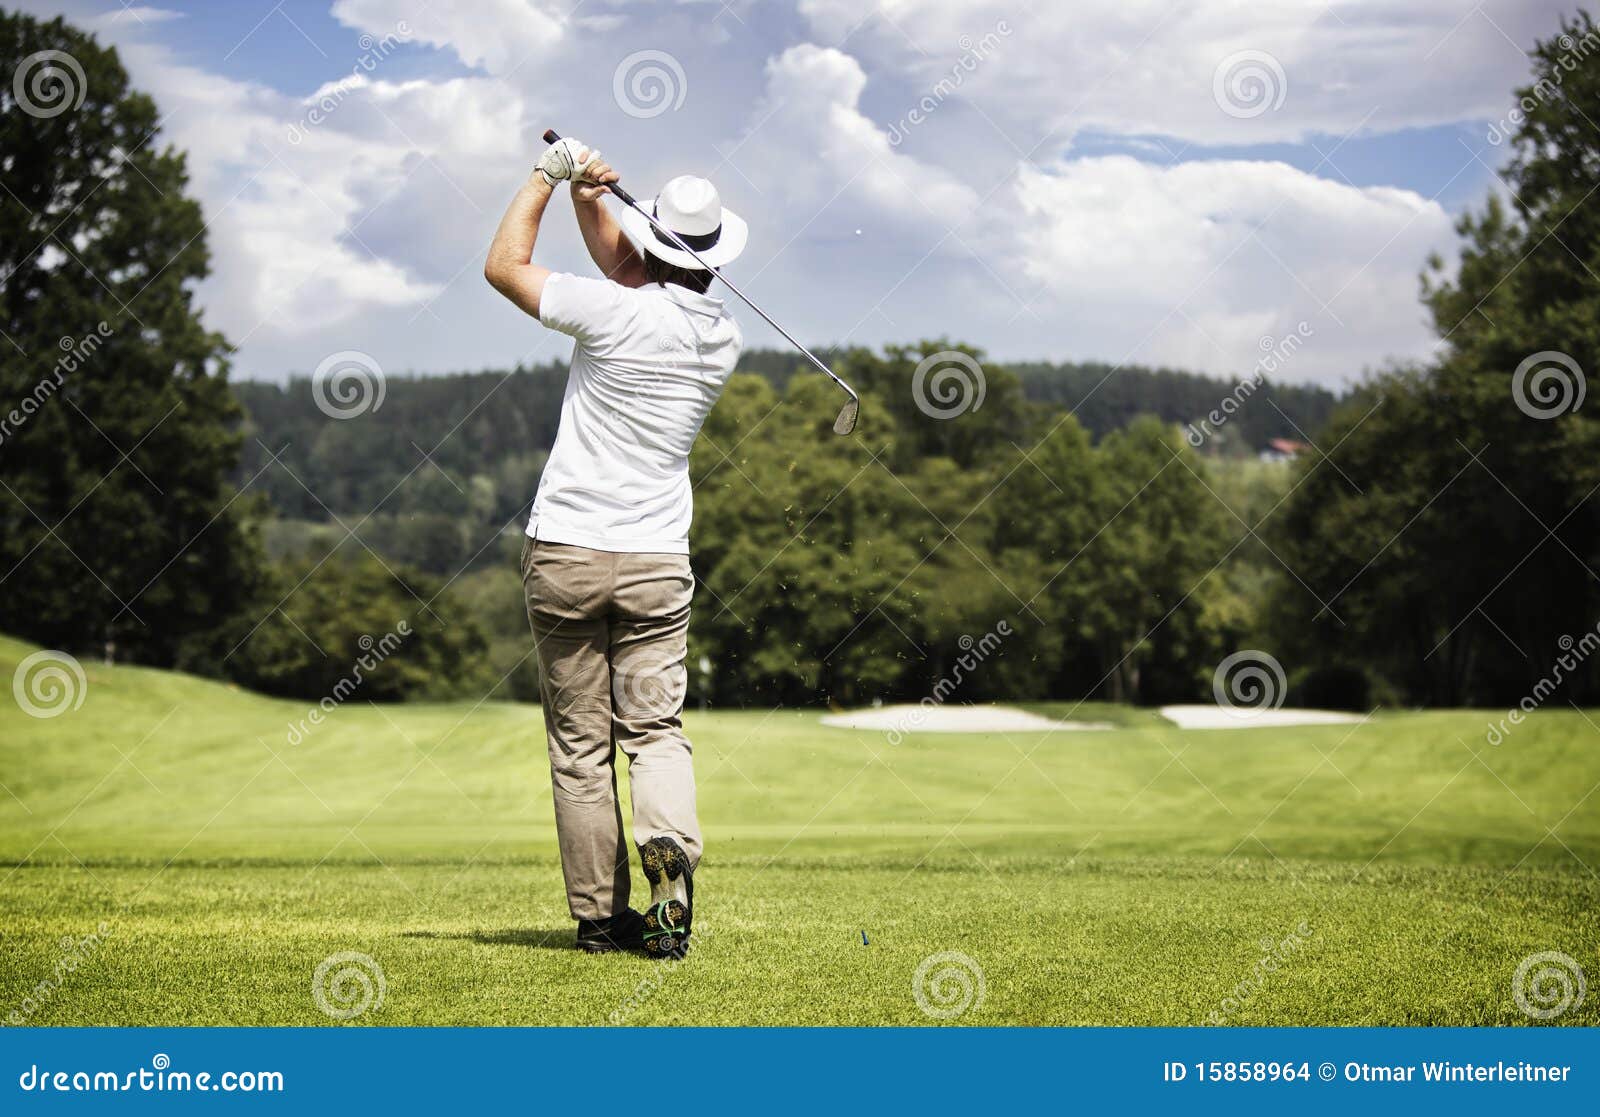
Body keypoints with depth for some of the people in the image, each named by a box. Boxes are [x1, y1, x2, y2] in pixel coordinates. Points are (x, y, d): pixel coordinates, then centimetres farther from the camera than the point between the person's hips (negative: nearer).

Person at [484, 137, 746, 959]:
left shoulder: (617, 313, -13)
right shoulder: (725, 336, 5)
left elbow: (503, 265, 0)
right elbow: (628, 272, 20)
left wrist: (549, 175, 8)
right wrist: (588, 196, 12)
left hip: (563, 552, -3)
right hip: (656, 561, 3)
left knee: (579, 742, 5)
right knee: (656, 729, 5)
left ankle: (600, 914, 6)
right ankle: (669, 841, -25)